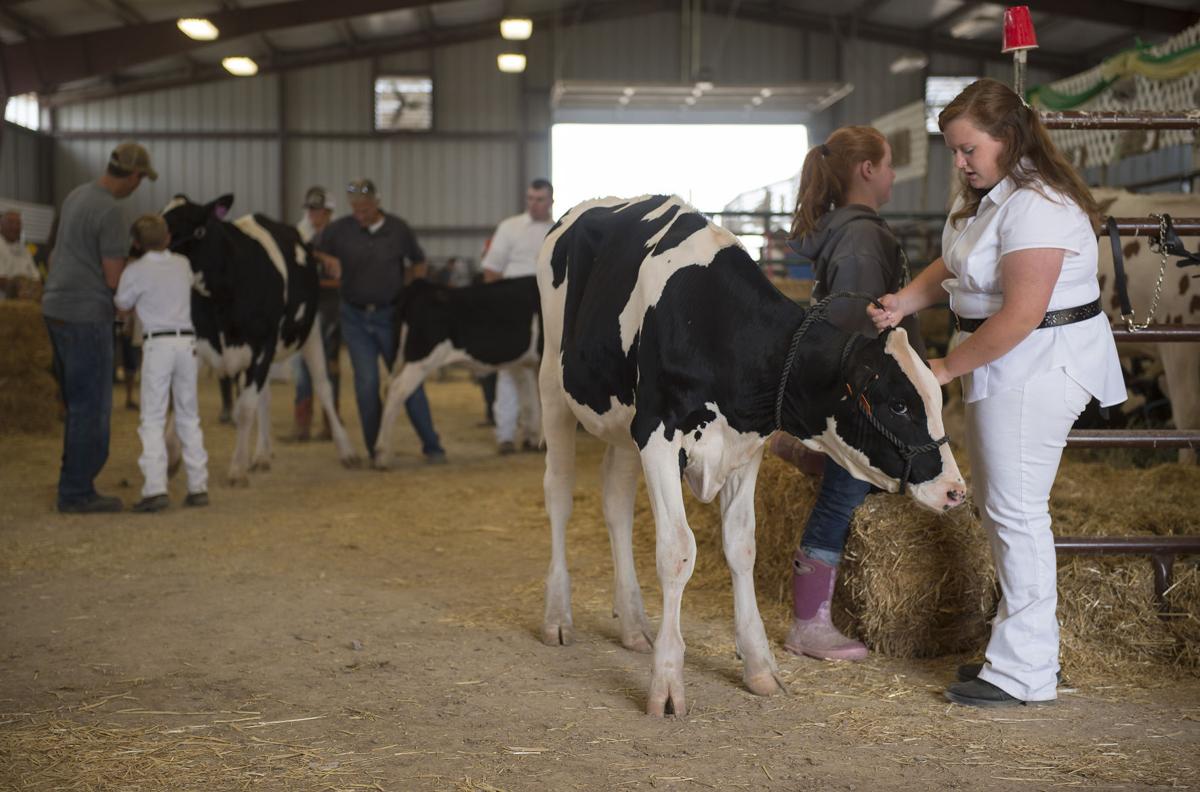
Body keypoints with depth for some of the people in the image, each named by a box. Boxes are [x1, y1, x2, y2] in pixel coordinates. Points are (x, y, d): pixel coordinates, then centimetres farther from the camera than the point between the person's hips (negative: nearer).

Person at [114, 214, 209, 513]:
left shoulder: (135, 272, -5)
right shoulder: (183, 265, 9)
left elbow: (122, 305, 7)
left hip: (157, 344, -4)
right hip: (187, 341, 4)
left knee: (152, 419, -3)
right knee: (189, 417, 12)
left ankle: (155, 488, -13)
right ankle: (198, 486, 12)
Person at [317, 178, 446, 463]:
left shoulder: (399, 230, -2)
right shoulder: (339, 230, -3)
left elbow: (418, 262, 12)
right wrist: (328, 263, -15)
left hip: (391, 315, -1)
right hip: (355, 317, 1)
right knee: (366, 384, 0)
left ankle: (431, 445, 9)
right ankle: (375, 450, 10)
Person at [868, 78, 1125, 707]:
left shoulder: (1035, 206, -22)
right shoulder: (983, 195, 10)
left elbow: (1021, 314, -25)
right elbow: (953, 266, 19)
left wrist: (946, 368, -17)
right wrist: (903, 302, 1)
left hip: (1041, 364, -11)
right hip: (1001, 363, 11)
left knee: (1016, 509, -7)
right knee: (994, 505, 15)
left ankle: (1024, 673, 1)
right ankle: (1014, 646, 26)